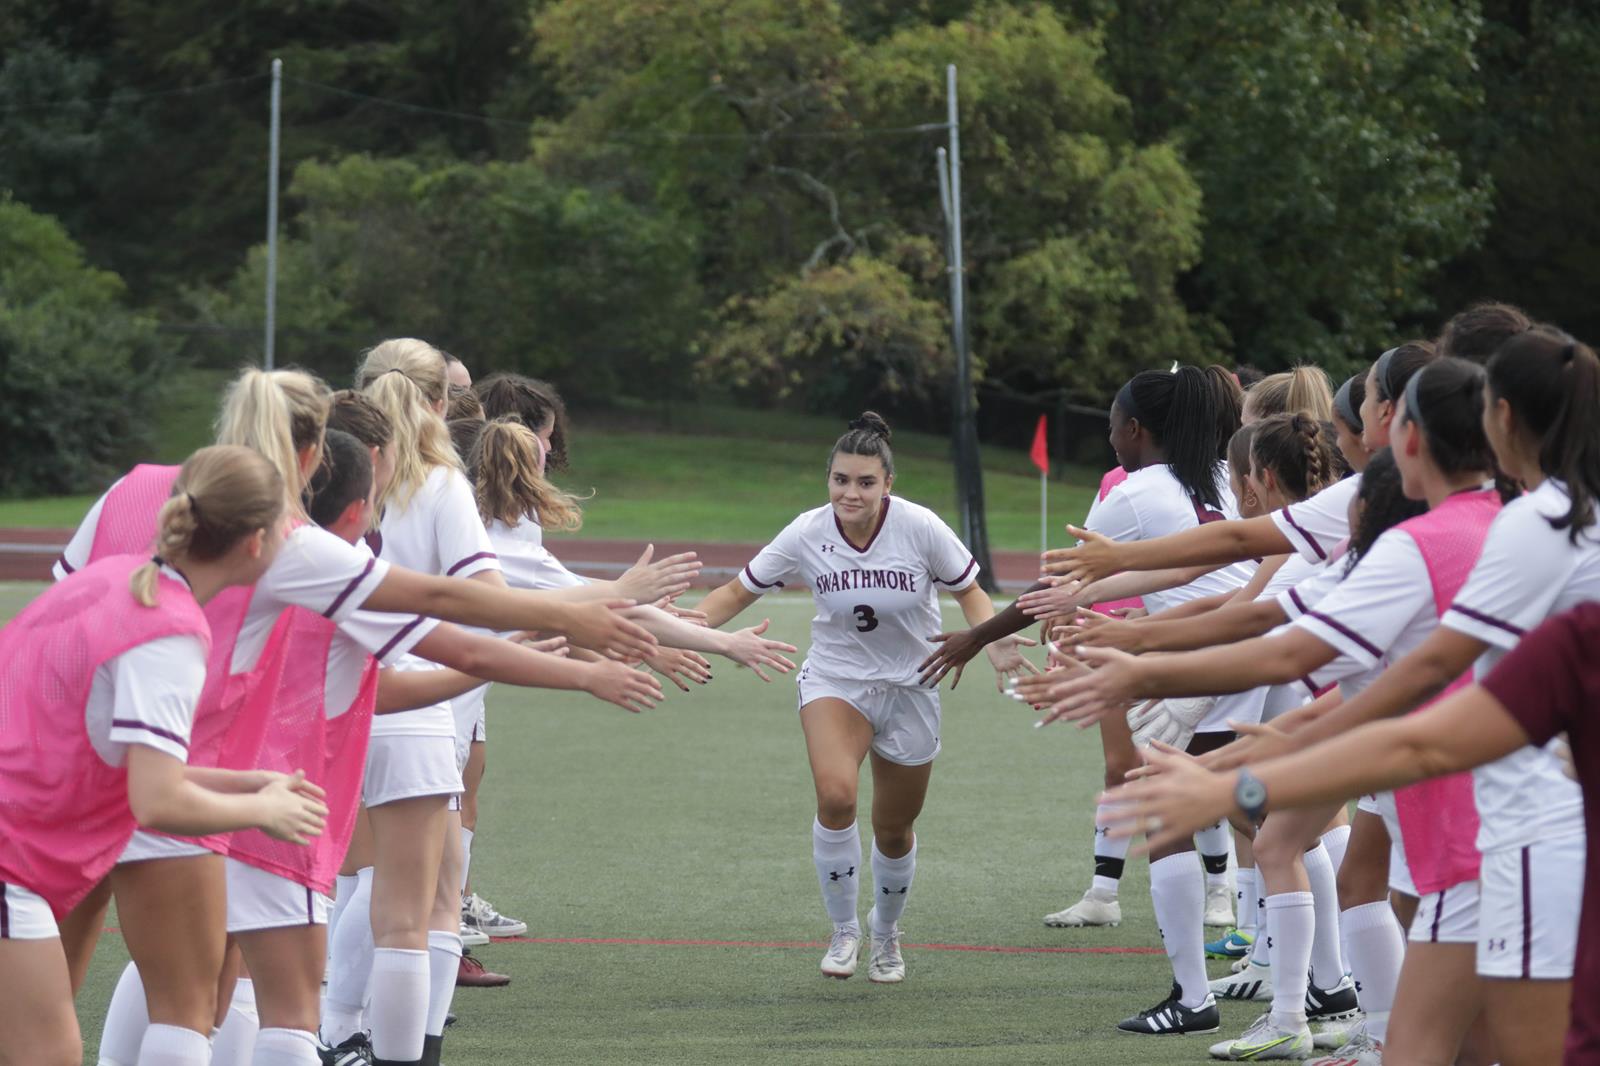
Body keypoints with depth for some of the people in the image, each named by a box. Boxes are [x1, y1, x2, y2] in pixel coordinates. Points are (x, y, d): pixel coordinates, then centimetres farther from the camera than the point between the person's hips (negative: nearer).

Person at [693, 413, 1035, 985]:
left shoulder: (920, 527, -18)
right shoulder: (807, 534, -15)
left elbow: (969, 591, -3)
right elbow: (737, 592, -5)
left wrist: (994, 642, -21)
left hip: (910, 689, 1)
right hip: (835, 681, -1)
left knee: (894, 830, 11)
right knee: (835, 794, -28)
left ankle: (885, 932, 42)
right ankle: (843, 931, -9)